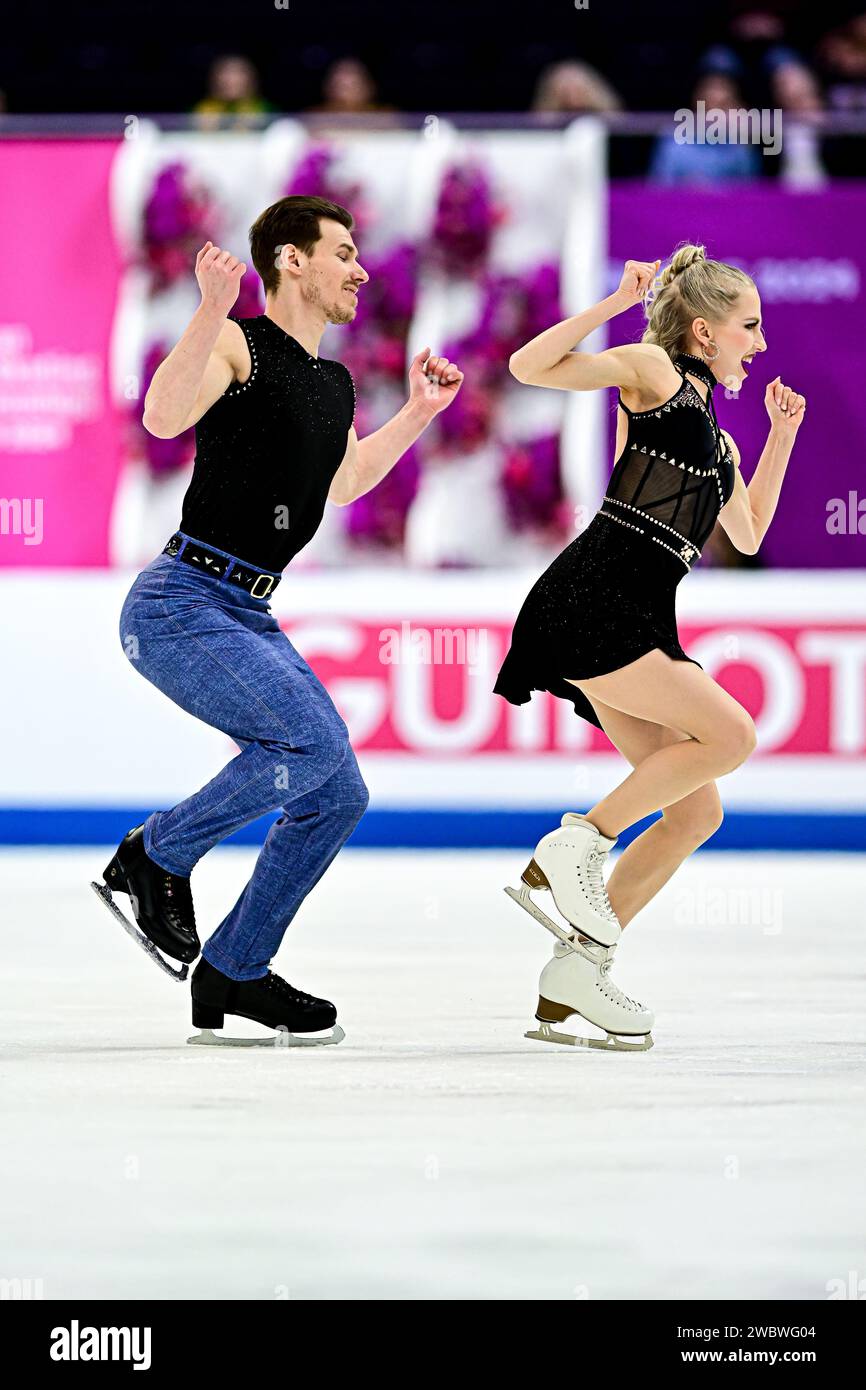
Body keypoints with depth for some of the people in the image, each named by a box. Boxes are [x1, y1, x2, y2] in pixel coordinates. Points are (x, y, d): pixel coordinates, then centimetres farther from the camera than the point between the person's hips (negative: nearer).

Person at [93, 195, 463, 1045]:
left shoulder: (333, 385, 17)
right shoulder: (240, 345, -9)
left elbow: (344, 482, 34)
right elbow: (164, 415, -27)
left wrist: (418, 413, 29)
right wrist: (211, 309, -35)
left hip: (248, 618, 9)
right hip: (180, 603, -9)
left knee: (338, 795, 5)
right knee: (315, 742, -24)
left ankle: (234, 973, 14)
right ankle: (156, 858, -6)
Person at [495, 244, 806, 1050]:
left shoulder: (714, 436, 27)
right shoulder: (652, 370, 4)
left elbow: (747, 534, 39)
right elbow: (531, 366, -7)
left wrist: (782, 434, 34)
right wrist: (617, 303, -8)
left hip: (639, 624, 9)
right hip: (588, 601, -9)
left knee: (697, 813, 3)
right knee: (730, 734, -21)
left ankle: (578, 968, 5)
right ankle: (576, 846, -12)